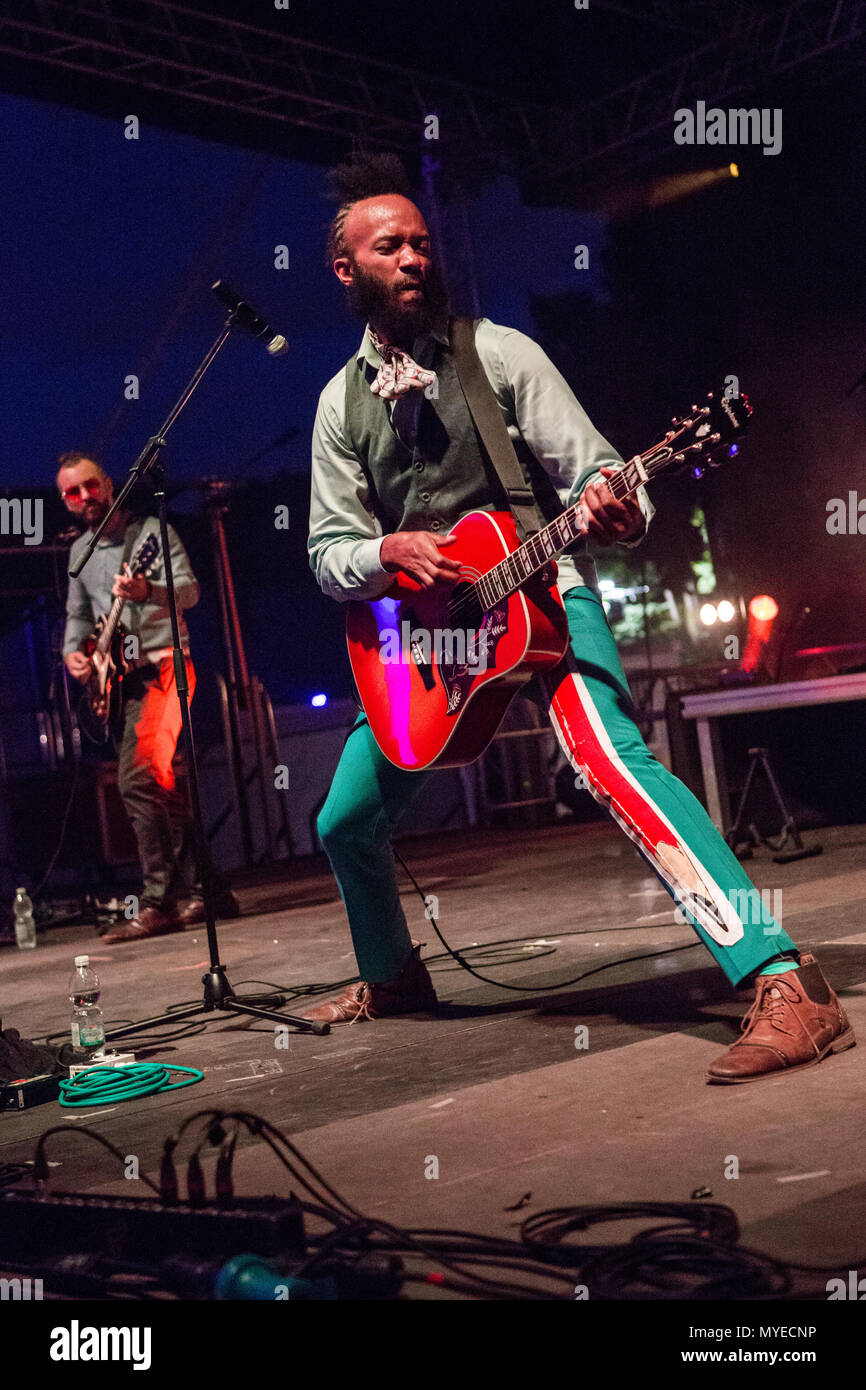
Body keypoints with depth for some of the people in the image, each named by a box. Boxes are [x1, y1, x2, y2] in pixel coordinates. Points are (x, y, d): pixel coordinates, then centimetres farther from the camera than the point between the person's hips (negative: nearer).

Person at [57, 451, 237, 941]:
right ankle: (202, 892, 9)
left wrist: (148, 592, -34)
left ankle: (161, 900, -18)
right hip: (121, 676, 7)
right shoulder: (80, 551, 18)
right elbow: (78, 614, 28)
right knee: (137, 782, 2)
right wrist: (73, 651, 8)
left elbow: (190, 589, -14)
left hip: (163, 664, -7)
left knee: (147, 774, -21)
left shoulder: (151, 532, -1)